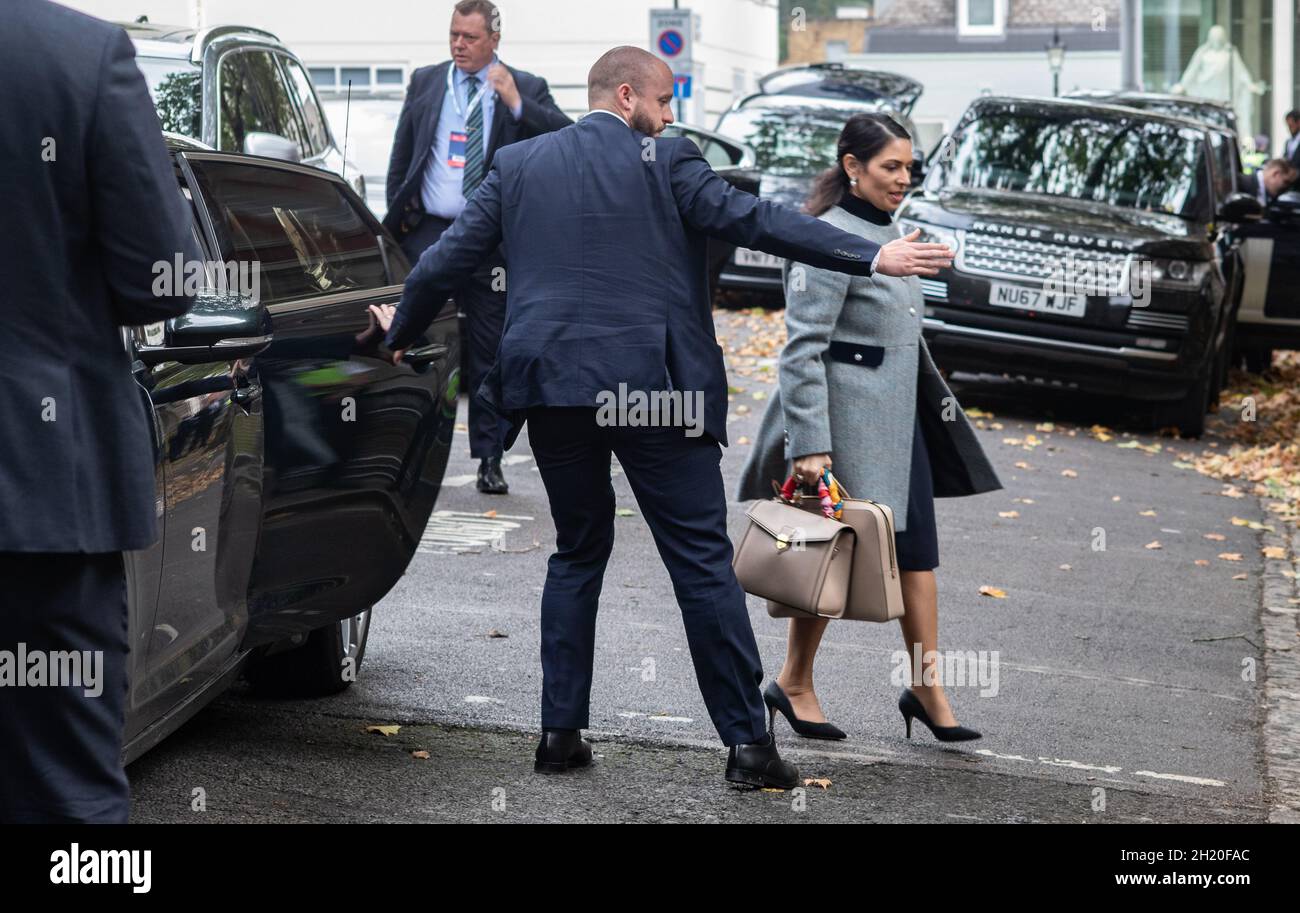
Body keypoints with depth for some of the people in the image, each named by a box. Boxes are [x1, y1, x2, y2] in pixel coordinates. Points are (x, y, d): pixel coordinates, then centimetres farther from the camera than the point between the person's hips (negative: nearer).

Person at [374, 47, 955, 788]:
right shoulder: (664, 161, -2)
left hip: (554, 390, 5)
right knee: (704, 561, -1)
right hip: (652, 389, -4)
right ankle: (749, 741, -1)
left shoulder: (518, 165, 12)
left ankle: (561, 732, 15)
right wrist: (873, 257, -12)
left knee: (578, 553, 18)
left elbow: (445, 261, 14)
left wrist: (402, 333, 31)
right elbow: (755, 221, -11)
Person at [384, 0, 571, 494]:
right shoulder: (425, 82, 10)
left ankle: (489, 459, 10)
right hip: (428, 232, 2)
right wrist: (396, 220, 9)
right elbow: (400, 158, 15)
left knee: (488, 353, 4)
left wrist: (516, 103, -22)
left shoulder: (526, 89, 2)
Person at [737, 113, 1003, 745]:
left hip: (898, 419, 8)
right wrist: (810, 444, -25)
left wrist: (937, 403, 22)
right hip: (846, 420, -8)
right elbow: (803, 348, -20)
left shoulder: (886, 230, 12)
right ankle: (793, 684, 16)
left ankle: (927, 687, 10)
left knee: (916, 548, 5)